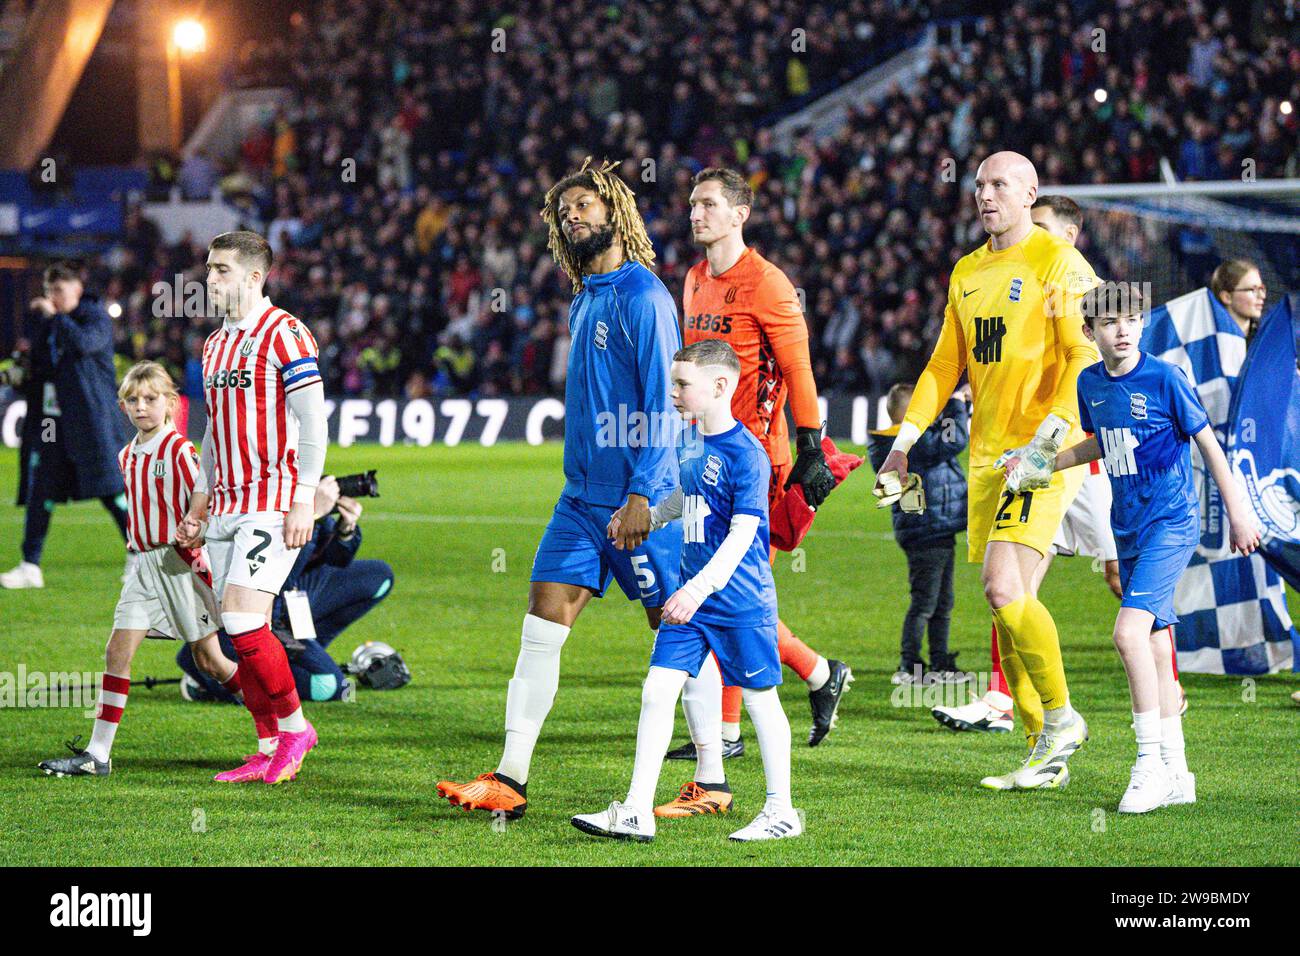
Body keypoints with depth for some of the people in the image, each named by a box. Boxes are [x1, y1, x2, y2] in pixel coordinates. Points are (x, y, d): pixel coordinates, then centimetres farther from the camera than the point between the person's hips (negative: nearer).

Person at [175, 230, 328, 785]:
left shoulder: (284, 333, -8)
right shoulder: (214, 345, 17)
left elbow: (312, 422, -12)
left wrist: (302, 501, -17)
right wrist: (198, 507, 21)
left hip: (274, 504, -8)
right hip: (227, 505, 8)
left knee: (242, 616, -17)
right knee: (241, 631, 4)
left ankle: (294, 726, -3)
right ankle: (270, 749, 9)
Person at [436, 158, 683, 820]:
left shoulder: (641, 295, -11)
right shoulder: (583, 301, 16)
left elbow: (662, 404, -15)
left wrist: (641, 494, -20)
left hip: (639, 497, -8)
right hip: (583, 494, 9)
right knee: (543, 623, 1)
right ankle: (510, 780, -1)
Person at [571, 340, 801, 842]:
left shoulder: (746, 454, -17)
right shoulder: (689, 445, 9)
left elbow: (742, 534, -22)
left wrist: (699, 588, -29)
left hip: (740, 600, -8)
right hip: (692, 596, 8)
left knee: (759, 697, 4)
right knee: (658, 689, 1)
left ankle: (781, 811, 16)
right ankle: (636, 812, 2)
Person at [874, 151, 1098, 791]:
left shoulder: (1058, 262, -6)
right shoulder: (967, 272, 17)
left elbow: (1085, 355, -12)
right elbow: (945, 365, 23)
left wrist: (1050, 433, -23)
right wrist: (903, 443, 17)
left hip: (1044, 454, -7)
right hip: (987, 452, 7)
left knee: (1003, 588, -20)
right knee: (1006, 604, 5)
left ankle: (1060, 716, -2)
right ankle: (1047, 754, 11)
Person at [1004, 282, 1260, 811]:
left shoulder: (1165, 378, -12)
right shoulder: (1090, 383, 6)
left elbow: (1207, 441, -5)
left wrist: (1237, 511, -2)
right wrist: (1045, 467, 14)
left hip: (1171, 522, -7)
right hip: (1128, 526, 7)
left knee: (1130, 630, -21)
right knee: (1157, 643, 9)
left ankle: (1150, 762, -15)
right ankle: (1175, 773, 15)